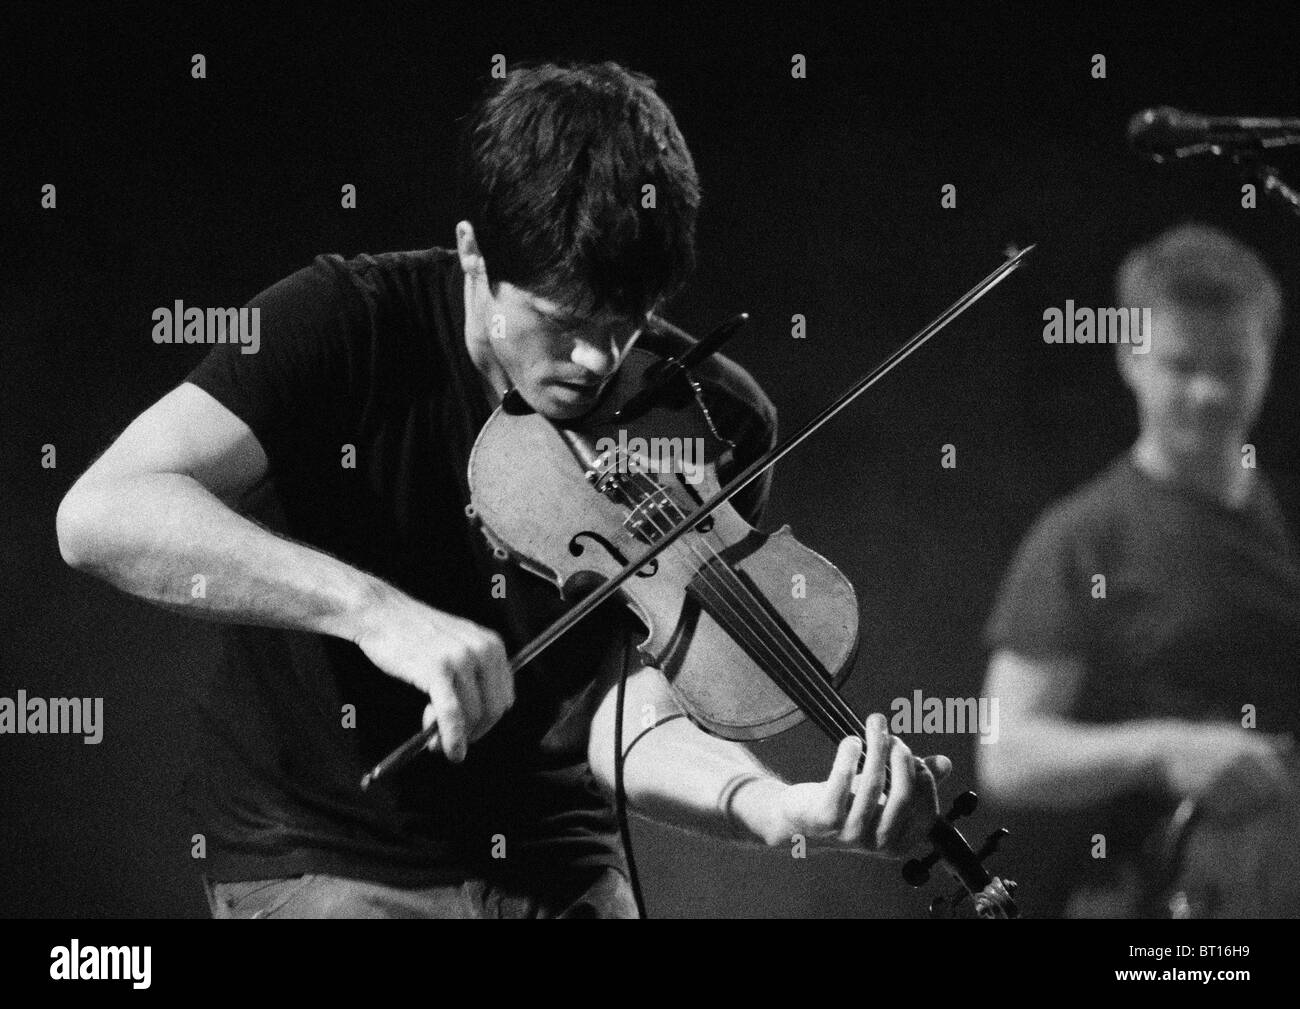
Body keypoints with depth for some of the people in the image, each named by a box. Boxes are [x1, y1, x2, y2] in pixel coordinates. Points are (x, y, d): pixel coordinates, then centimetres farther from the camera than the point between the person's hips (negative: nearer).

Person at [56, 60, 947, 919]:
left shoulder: (710, 423, -7)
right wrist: (373, 609, -37)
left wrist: (777, 805, -36)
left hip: (558, 865, 2)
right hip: (323, 864, -2)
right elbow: (101, 513, -26)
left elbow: (631, 729, -13)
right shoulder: (348, 324, -14)